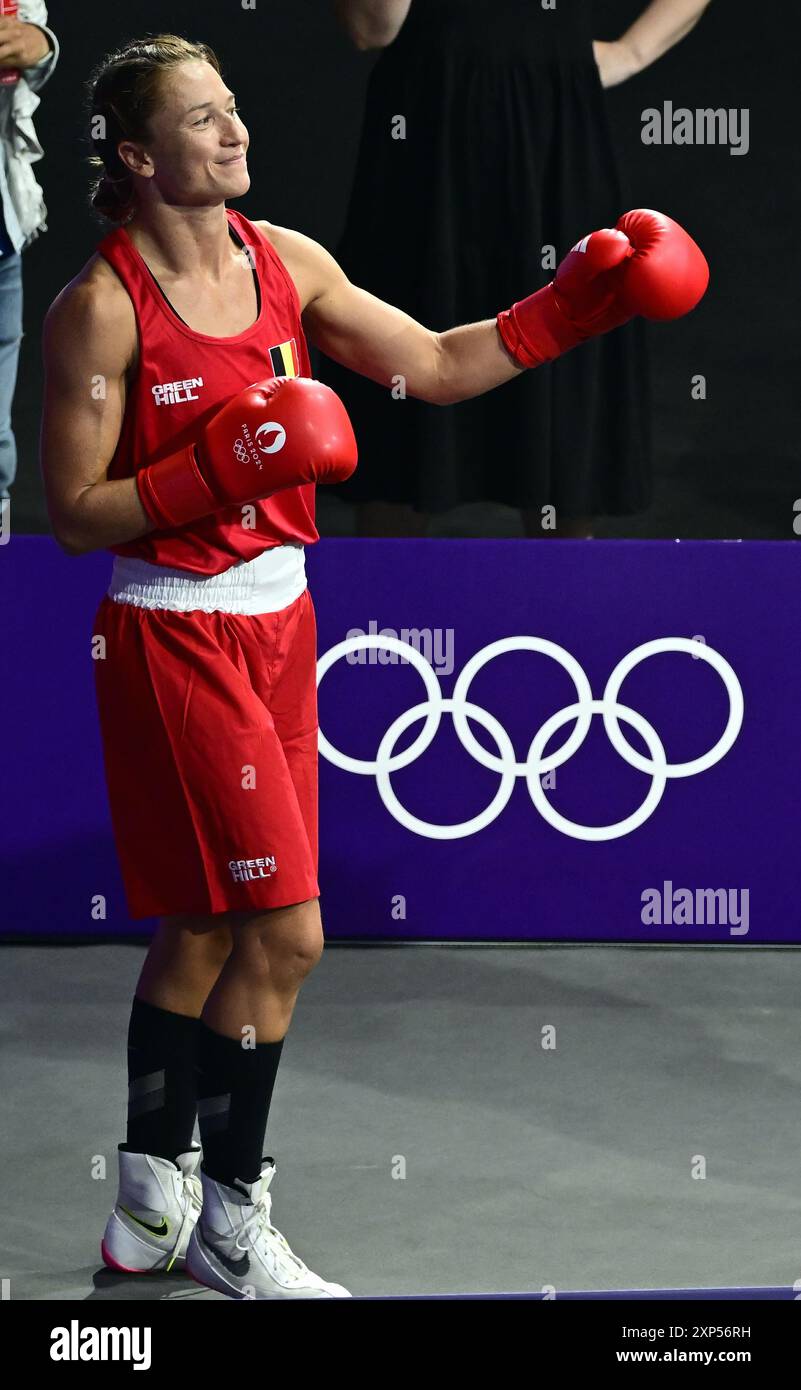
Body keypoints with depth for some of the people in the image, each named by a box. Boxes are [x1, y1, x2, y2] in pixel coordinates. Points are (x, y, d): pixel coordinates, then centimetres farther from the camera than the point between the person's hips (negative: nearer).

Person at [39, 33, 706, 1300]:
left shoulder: (283, 261, 5)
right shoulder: (100, 310, -14)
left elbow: (439, 366, 10)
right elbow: (75, 515, -14)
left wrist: (572, 307, 0)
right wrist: (217, 469, -25)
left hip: (275, 621, 7)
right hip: (172, 635, -7)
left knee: (204, 932, 13)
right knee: (284, 933, -9)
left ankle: (151, 1210, 25)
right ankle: (230, 1219, 6)